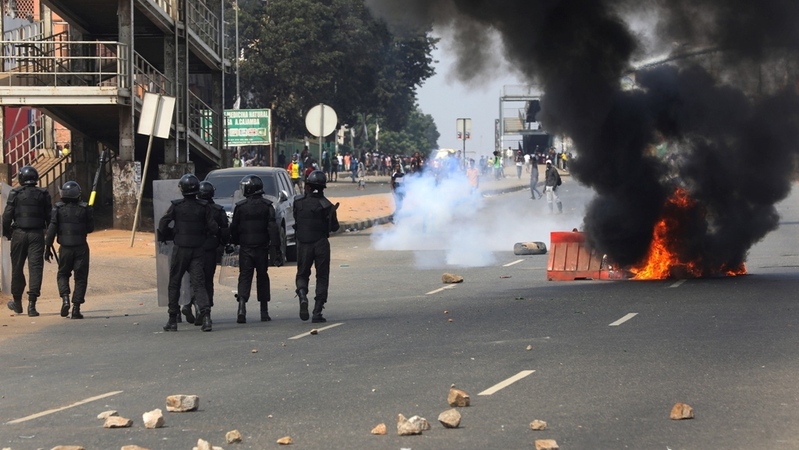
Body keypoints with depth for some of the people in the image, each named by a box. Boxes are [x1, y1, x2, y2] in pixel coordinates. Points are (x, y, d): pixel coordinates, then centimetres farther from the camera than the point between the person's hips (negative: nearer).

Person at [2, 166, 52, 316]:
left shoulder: (15, 193, -3)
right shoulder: (43, 194, 2)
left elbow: (7, 215, -4)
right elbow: (50, 217, 5)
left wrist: (6, 232, 7)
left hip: (19, 234, 0)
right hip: (37, 235, 0)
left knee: (17, 268, 12)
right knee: (35, 268, -2)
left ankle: (17, 302, 23)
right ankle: (32, 303, -12)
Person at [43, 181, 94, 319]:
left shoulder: (58, 209, -3)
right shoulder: (85, 208, -4)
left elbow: (51, 229, -7)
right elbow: (90, 228, 2)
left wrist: (48, 247, -2)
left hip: (65, 248, 1)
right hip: (81, 248, -1)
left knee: (63, 274, 18)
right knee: (80, 278, 6)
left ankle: (65, 298, -6)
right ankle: (76, 307, 0)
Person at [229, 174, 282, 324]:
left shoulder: (240, 206, -3)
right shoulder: (267, 206, -2)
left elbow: (234, 228, 3)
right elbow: (273, 229, -6)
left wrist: (233, 244, 19)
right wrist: (276, 249, -6)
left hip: (245, 248, -1)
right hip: (262, 248, 1)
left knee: (245, 277, -1)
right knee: (262, 278, 11)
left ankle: (242, 306, -22)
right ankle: (264, 312, 14)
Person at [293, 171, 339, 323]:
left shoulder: (298, 201, -4)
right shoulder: (326, 205, -9)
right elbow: (334, 227, -5)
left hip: (303, 244, 1)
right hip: (321, 244, -1)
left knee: (302, 274, 16)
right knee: (322, 277, 8)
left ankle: (302, 295, -16)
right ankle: (317, 313, 2)